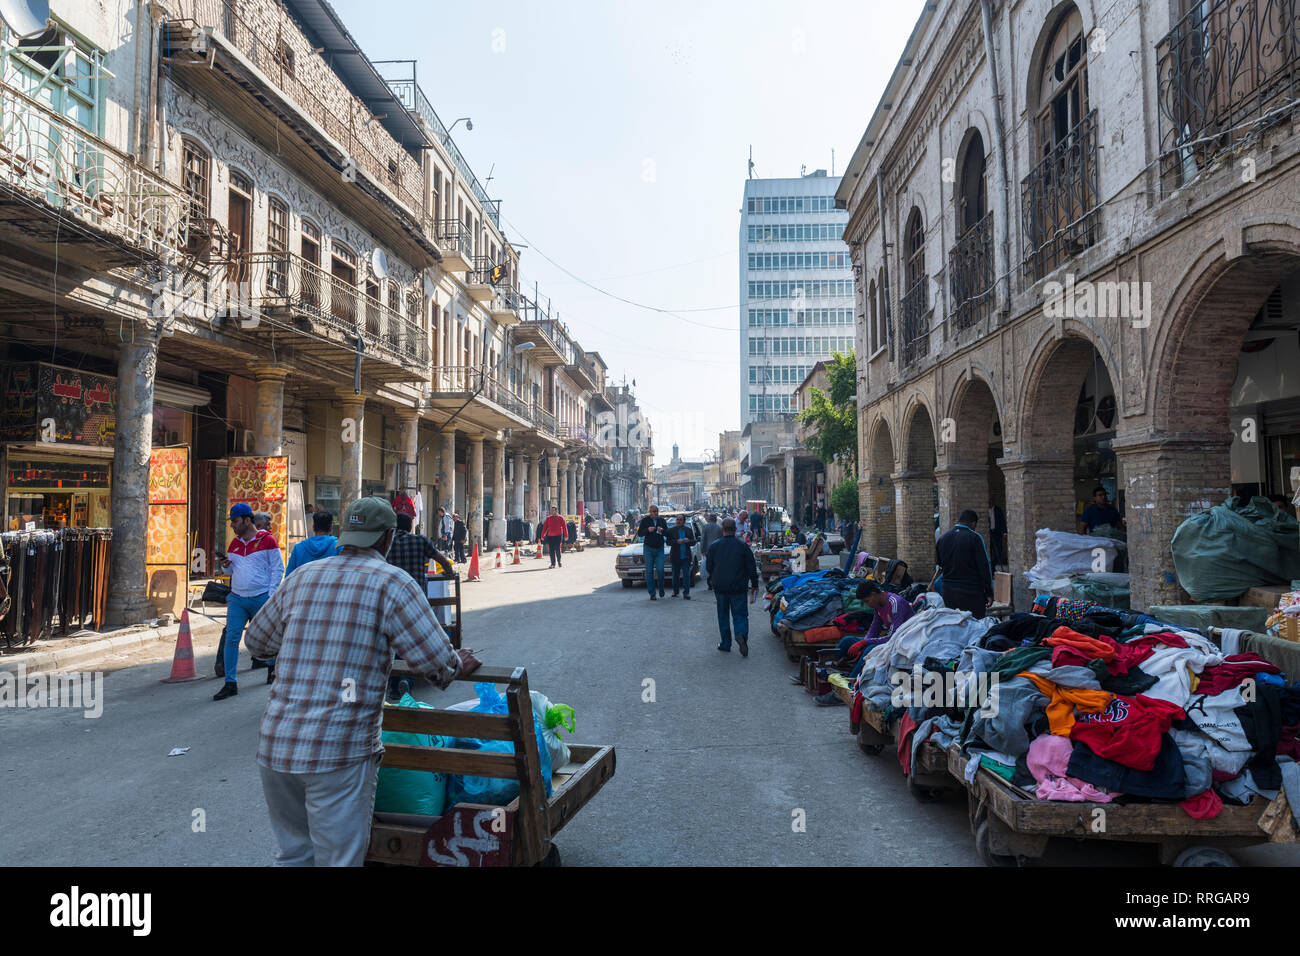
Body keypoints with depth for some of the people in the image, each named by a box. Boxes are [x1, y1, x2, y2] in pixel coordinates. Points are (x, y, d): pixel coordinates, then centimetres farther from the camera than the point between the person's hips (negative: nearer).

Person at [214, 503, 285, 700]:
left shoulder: (267, 540, -5)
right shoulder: (234, 544, 12)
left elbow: (278, 568, -4)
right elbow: (234, 571, 21)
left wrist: (271, 595, -10)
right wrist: (227, 565, -2)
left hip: (261, 598, -4)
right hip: (236, 598, 4)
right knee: (231, 638, -5)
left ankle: (272, 667, 35)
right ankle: (230, 683, -1)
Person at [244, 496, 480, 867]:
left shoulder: (303, 577, 11)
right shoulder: (391, 582, -6)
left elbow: (257, 639, 24)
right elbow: (437, 661, -11)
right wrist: (460, 665, 10)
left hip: (274, 744, 6)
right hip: (339, 752, -6)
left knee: (293, 854, 23)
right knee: (339, 858, 5)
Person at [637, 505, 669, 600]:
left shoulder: (662, 520, 9)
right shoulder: (645, 520, 3)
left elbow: (668, 534, 7)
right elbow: (639, 534, 1)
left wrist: (662, 530, -14)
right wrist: (647, 530, -17)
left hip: (659, 549, 1)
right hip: (648, 548, -1)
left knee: (660, 569, -9)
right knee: (649, 571, -2)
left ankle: (661, 588, 16)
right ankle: (652, 594, 3)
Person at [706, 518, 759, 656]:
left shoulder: (714, 546, 0)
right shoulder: (743, 546, -3)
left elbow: (709, 567, 9)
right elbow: (752, 567, -1)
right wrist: (754, 585, 8)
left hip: (720, 587, 1)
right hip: (738, 587, -1)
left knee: (723, 615, 13)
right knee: (740, 614, 5)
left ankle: (725, 644, 15)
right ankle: (741, 635, -22)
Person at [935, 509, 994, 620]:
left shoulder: (942, 539, 6)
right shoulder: (974, 538, -10)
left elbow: (939, 563, 18)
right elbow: (984, 566, -9)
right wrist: (989, 593, -5)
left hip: (948, 592, 5)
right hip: (971, 593, -5)